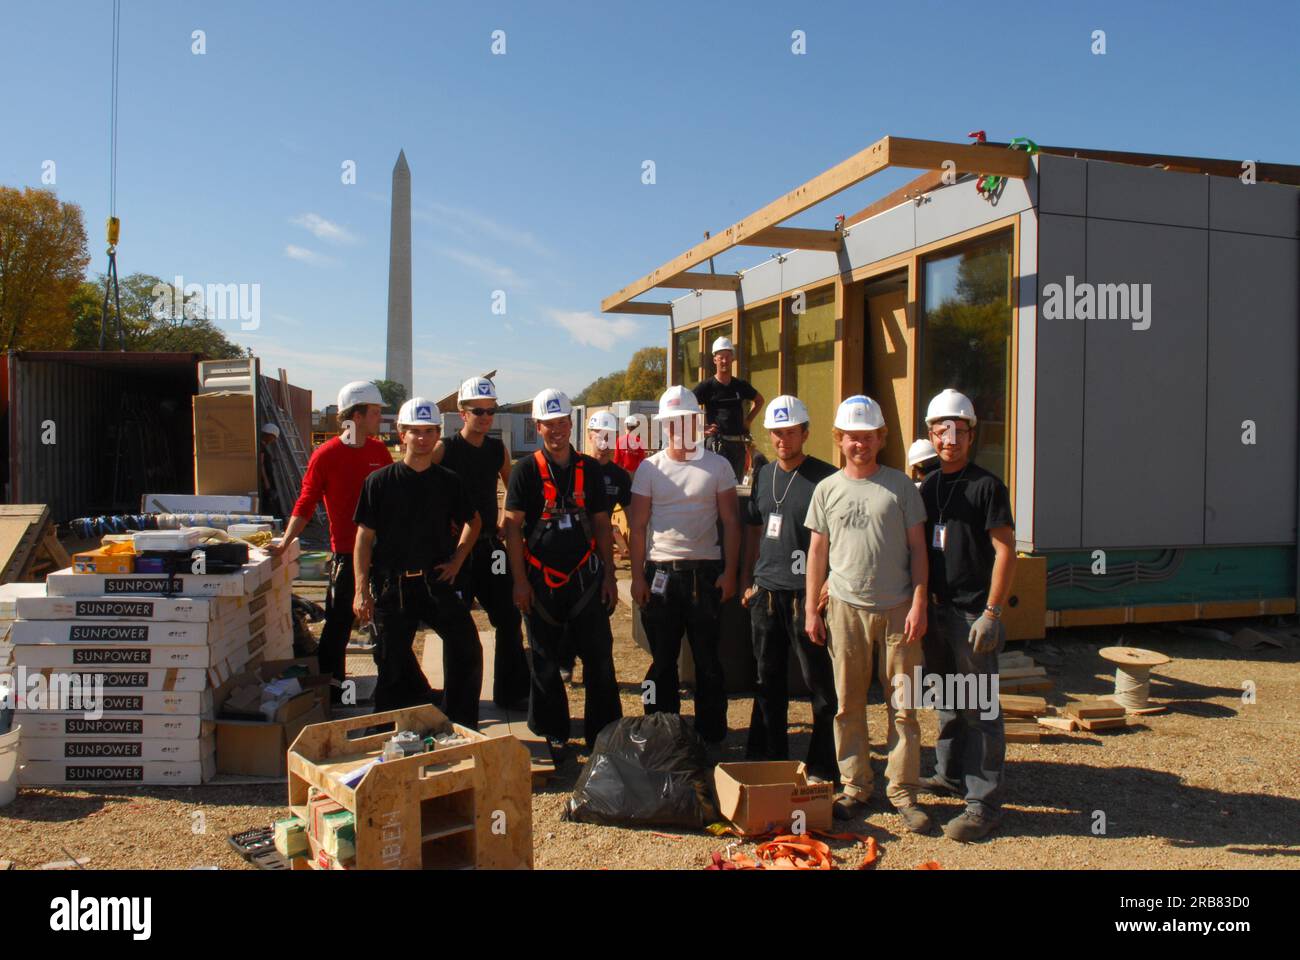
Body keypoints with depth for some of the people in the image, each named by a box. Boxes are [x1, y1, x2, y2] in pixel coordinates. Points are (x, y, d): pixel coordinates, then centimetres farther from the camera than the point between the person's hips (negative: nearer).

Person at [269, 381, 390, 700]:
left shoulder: (379, 451, 5)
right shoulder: (325, 455, -8)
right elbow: (306, 503, -6)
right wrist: (285, 543, -11)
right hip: (346, 553, -4)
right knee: (338, 625, 3)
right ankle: (328, 691, 16)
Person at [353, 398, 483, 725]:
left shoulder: (448, 481, 3)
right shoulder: (380, 481, -3)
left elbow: (473, 522, 18)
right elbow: (364, 537, -2)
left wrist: (456, 561, 6)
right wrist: (362, 590, -7)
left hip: (435, 580, 2)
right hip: (391, 585, -1)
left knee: (466, 644, -9)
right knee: (393, 662, 7)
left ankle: (461, 723, 7)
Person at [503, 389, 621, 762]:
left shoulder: (589, 469, 7)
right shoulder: (526, 470, -2)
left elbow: (601, 524, 10)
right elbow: (512, 526, -3)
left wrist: (608, 576, 6)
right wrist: (520, 581, -8)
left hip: (585, 577, 2)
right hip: (542, 581, -2)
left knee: (600, 657, 2)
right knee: (546, 663, 8)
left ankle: (603, 733, 14)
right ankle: (554, 735, 22)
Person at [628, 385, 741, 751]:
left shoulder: (717, 466, 3)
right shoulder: (649, 469, 4)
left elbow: (731, 521, 2)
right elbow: (638, 526, 3)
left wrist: (729, 572, -5)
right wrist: (637, 577, -2)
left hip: (706, 571, -1)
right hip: (660, 571, 1)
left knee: (707, 658, 7)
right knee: (663, 659, 8)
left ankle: (711, 735, 18)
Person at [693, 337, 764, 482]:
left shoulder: (740, 385, 11)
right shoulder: (707, 386, -4)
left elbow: (759, 400, 28)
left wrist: (748, 420, 15)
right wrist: (701, 428, -12)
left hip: (739, 443, 6)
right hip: (717, 442, -6)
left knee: (737, 484, 11)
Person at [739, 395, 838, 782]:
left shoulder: (825, 478, -7)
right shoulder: (764, 475, 12)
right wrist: (746, 580, 14)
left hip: (806, 594, -6)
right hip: (765, 592, 6)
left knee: (820, 684, 3)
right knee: (768, 684, 16)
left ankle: (823, 767, 15)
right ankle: (768, 761, 29)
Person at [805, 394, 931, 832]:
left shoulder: (900, 485, 3)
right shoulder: (827, 489, 7)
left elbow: (917, 548, 3)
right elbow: (818, 552, 9)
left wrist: (918, 603, -6)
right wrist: (811, 609, 6)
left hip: (896, 609, -1)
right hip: (846, 608, 1)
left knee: (903, 706, 3)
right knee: (848, 705, 8)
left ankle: (903, 792, 13)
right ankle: (855, 787, 20)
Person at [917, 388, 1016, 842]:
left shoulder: (986, 485, -9)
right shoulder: (928, 486, 12)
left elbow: (1005, 549, -12)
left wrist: (992, 613, -17)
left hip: (973, 613, -7)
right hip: (937, 609, 7)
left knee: (979, 707, -2)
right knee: (947, 699, 19)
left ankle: (984, 802, 5)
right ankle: (951, 775, 35)